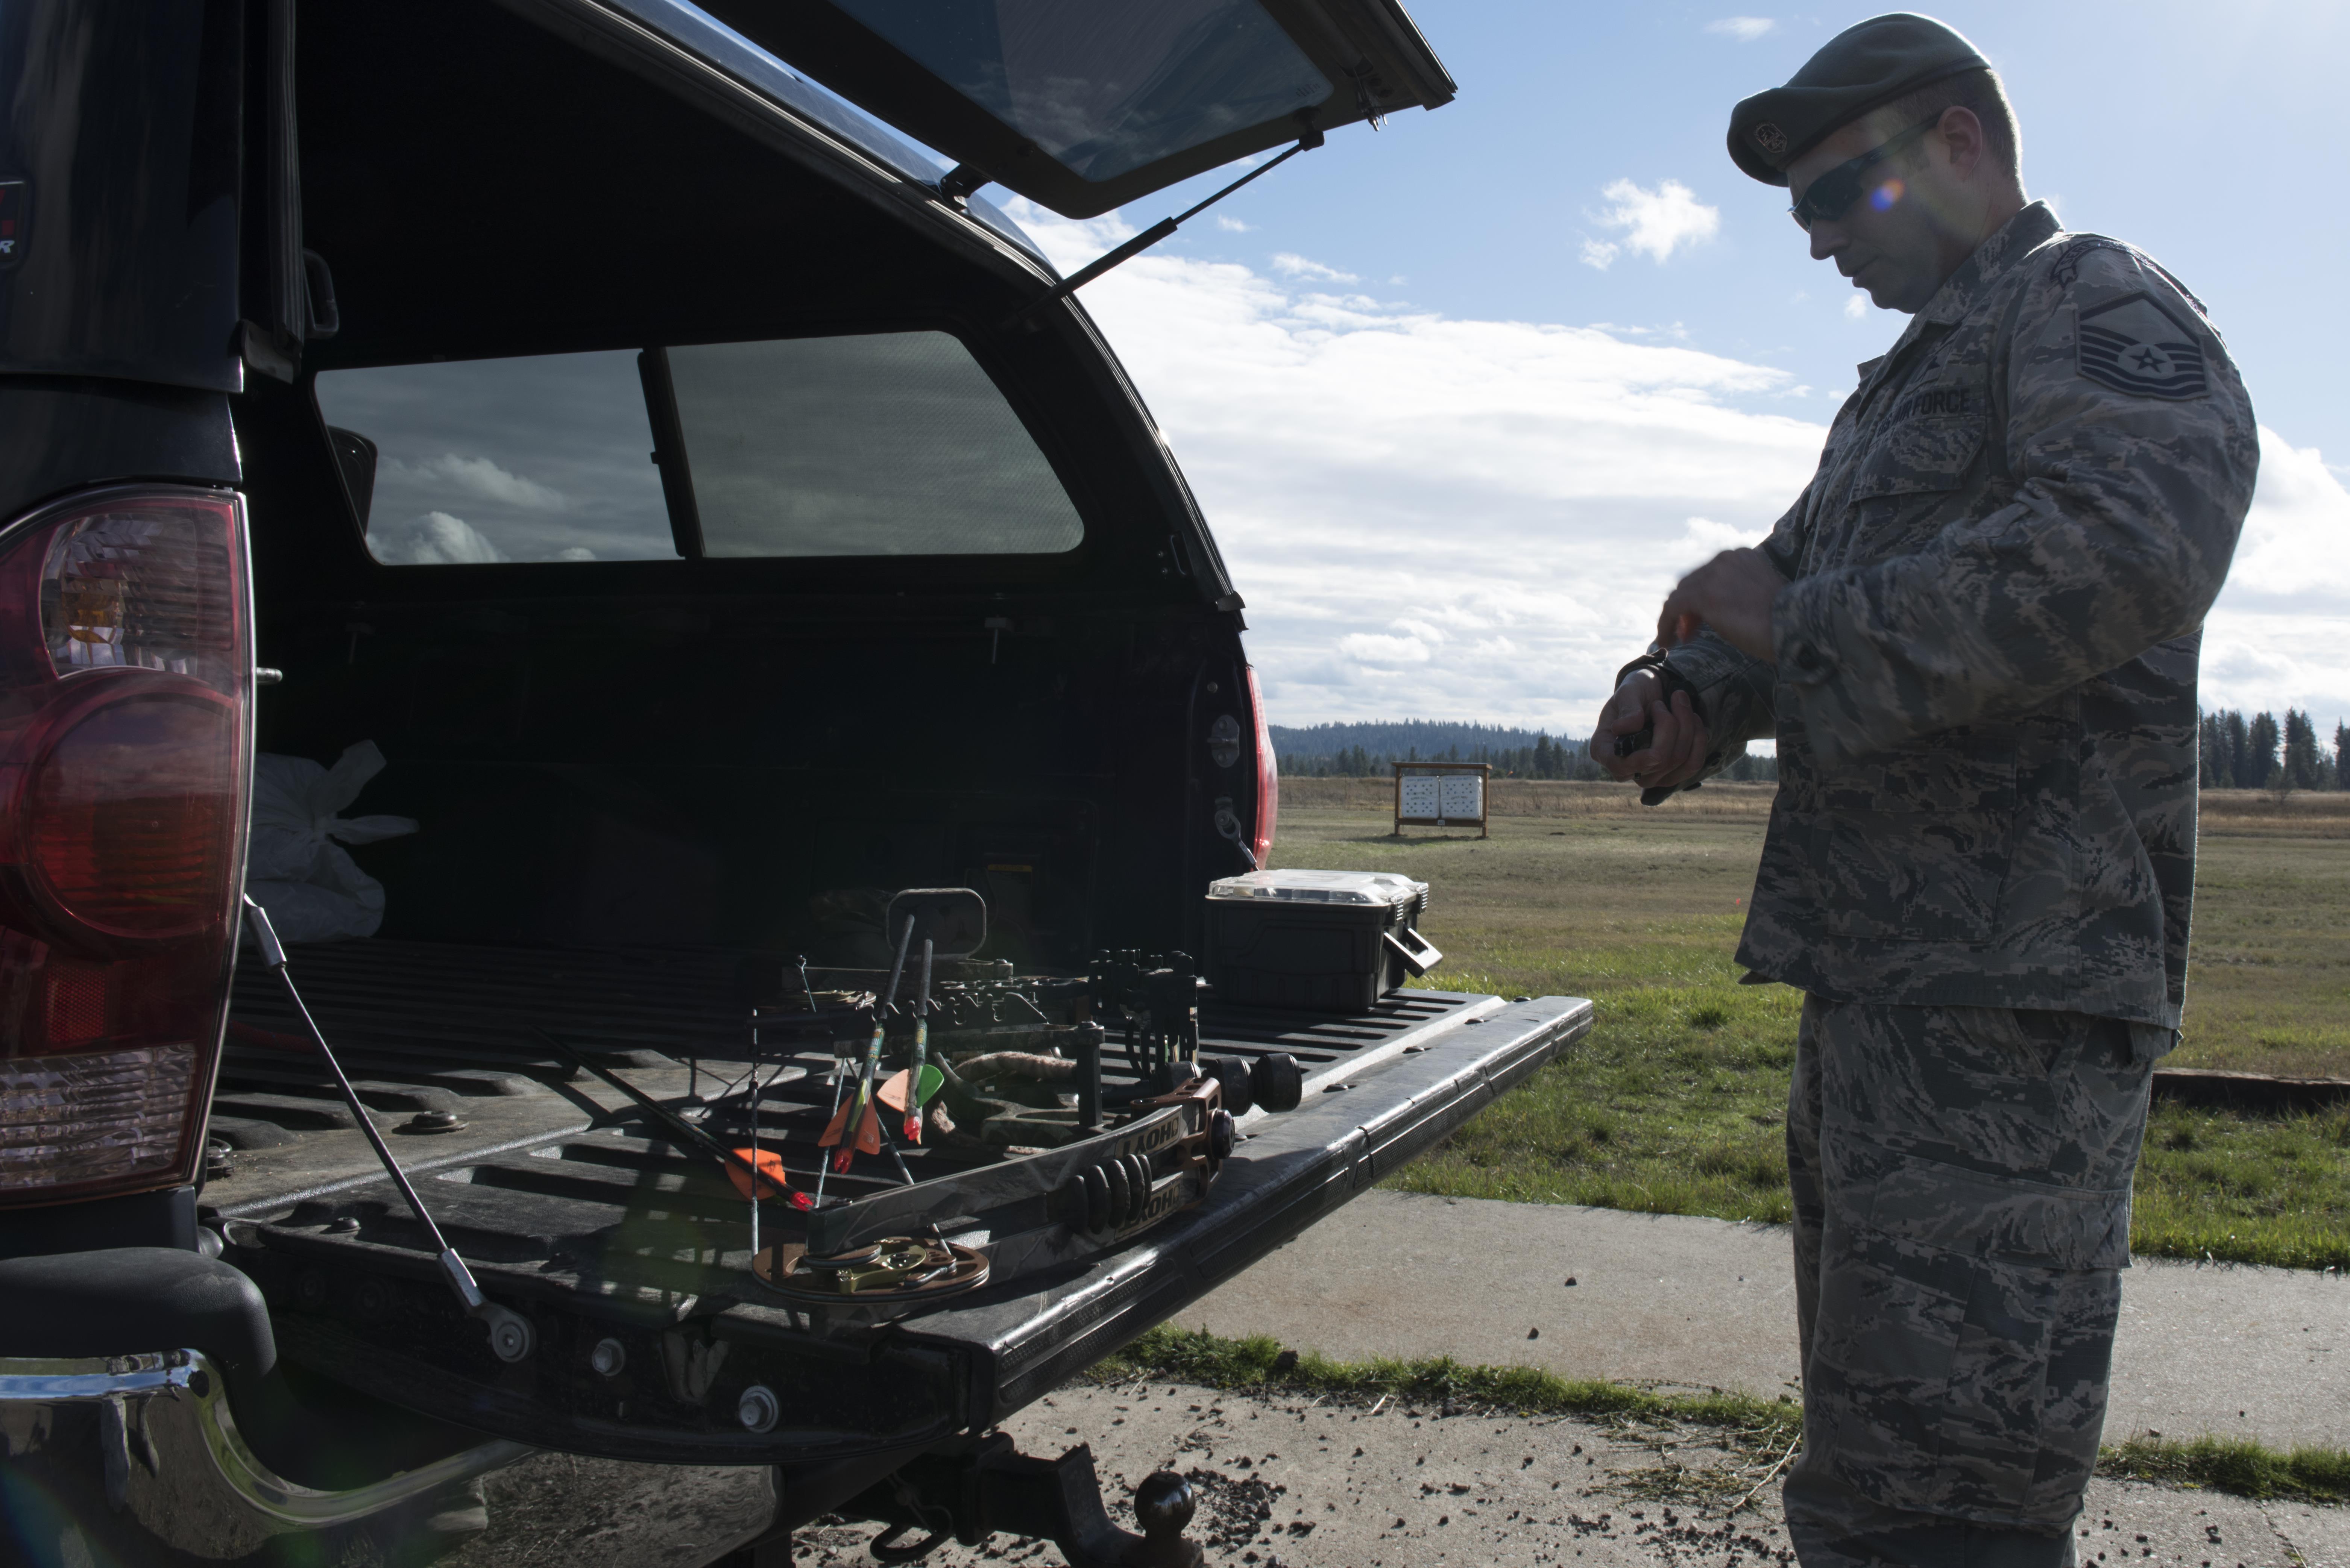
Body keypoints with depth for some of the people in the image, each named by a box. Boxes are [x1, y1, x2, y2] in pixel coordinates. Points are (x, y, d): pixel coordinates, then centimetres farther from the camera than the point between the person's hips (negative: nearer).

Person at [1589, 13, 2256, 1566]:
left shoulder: (2093, 303, -3)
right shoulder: (1909, 383, 27)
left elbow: (2135, 540, -25)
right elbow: (1785, 597, 25)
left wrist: (1798, 625, -18)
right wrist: (1683, 699, 2)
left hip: (2011, 991, -10)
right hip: (1877, 980, 10)